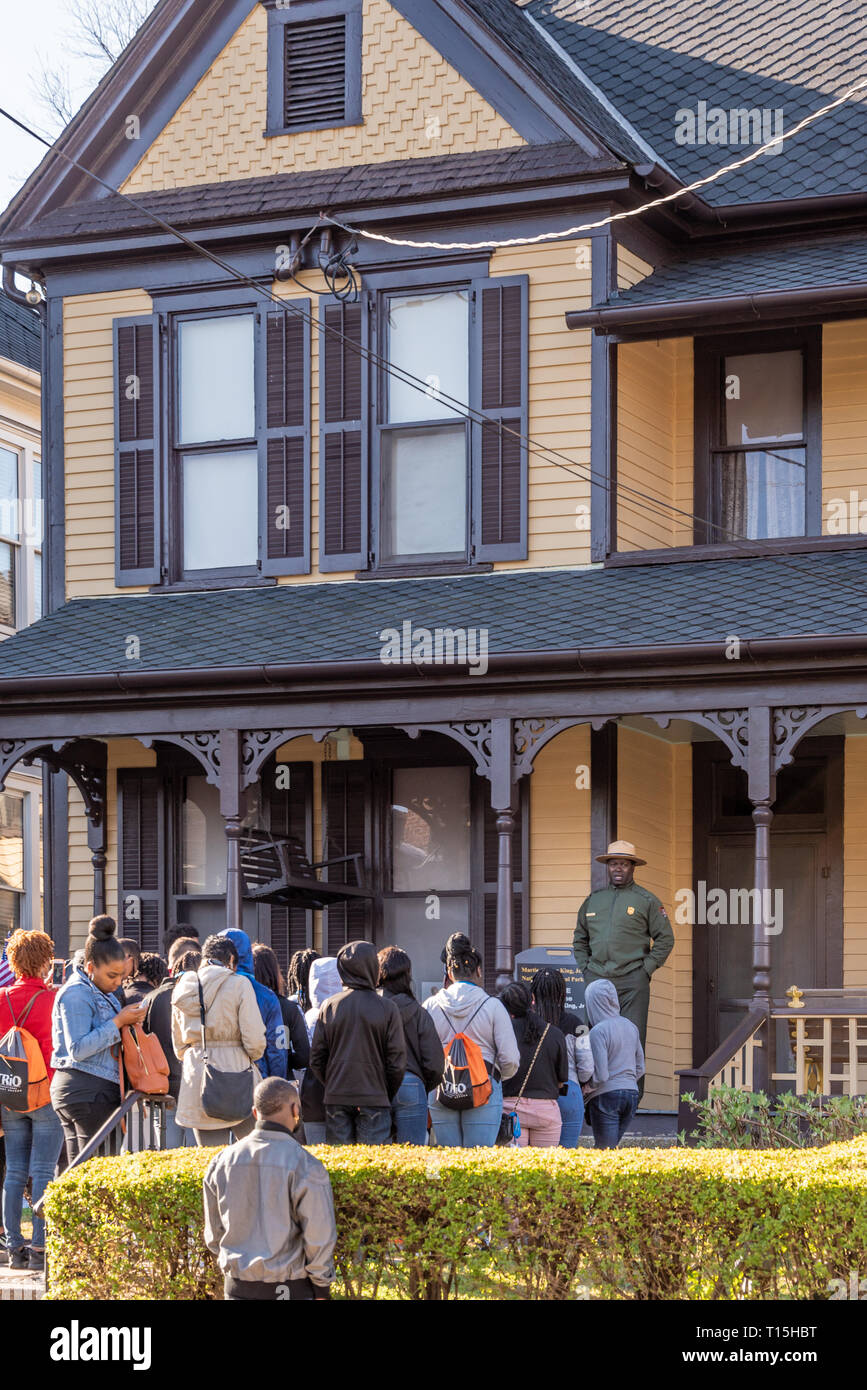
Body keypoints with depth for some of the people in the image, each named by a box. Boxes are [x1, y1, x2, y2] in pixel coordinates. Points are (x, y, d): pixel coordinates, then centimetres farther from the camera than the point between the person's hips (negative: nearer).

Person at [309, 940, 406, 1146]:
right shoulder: (387, 1009, -6)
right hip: (374, 1098, -3)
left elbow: (316, 1059, 4)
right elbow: (397, 1062, -4)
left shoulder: (329, 1006, 1)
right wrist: (387, 1096, 9)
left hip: (336, 1098, 3)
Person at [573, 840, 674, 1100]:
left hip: (632, 981, -4)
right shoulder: (593, 900, 14)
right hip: (597, 980, 4)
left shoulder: (646, 901, 3)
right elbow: (579, 938, 24)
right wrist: (585, 967, 11)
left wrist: (646, 968, -4)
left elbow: (665, 938, 4)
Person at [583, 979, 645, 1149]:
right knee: (611, 1147, 17)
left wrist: (586, 1089, 1)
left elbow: (600, 1075, -16)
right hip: (631, 1092, 7)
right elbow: (640, 1068, 14)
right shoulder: (630, 1026, 8)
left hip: (606, 1096, -7)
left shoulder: (598, 1031, -13)